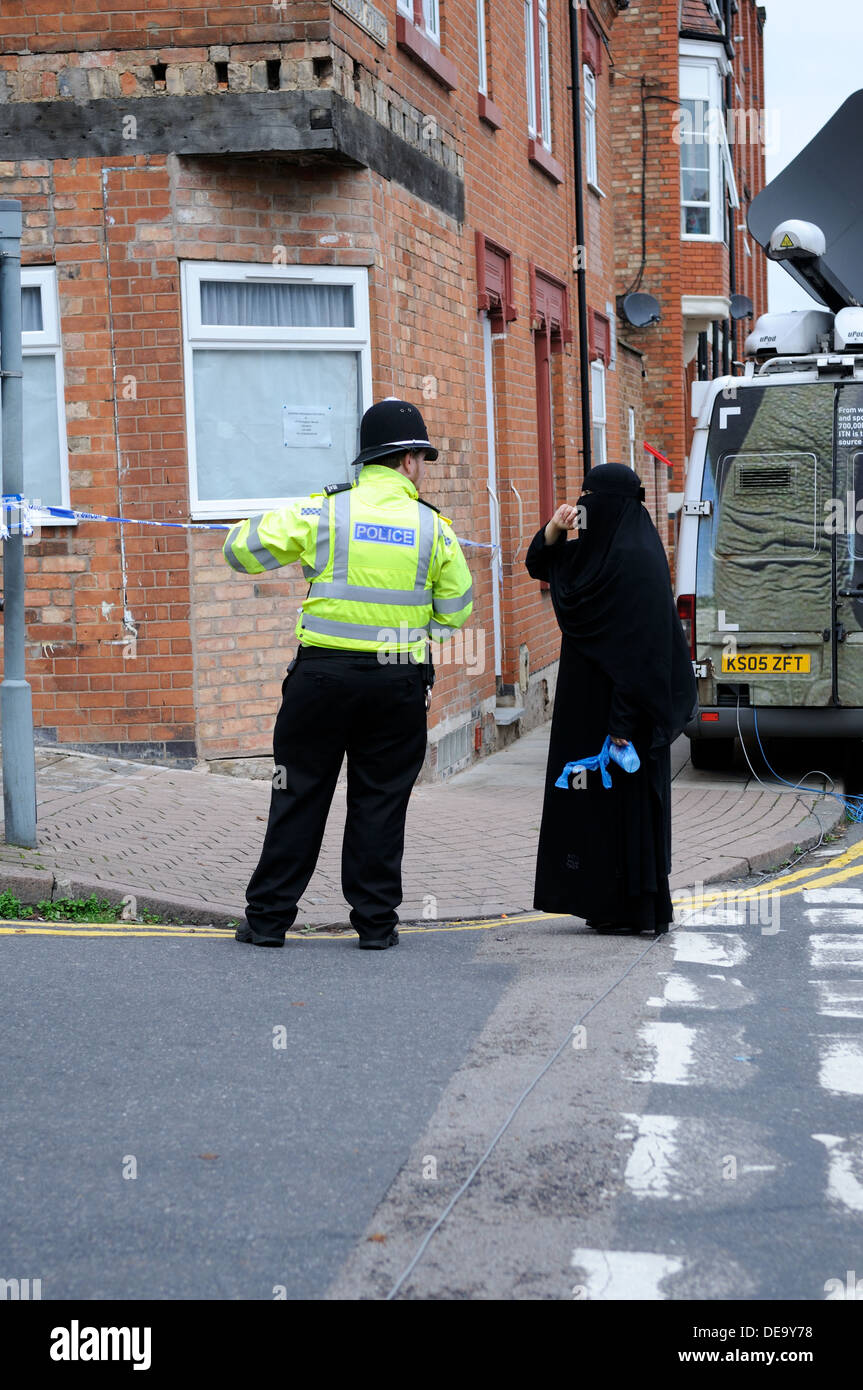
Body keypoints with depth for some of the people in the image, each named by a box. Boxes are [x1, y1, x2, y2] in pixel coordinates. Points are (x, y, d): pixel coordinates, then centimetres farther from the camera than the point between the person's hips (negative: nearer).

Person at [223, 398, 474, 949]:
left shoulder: (324, 510, -2)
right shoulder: (433, 526, 2)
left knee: (301, 795, 8)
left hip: (323, 673, 0)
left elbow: (242, 548, -3)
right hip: (399, 684, 0)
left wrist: (262, 525, 19)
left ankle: (268, 918, 13)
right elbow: (456, 610, 8)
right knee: (381, 801, 9)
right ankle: (376, 921, 12)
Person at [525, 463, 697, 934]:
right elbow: (539, 564, 22)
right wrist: (554, 529, 0)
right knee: (595, 796, 13)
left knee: (622, 798, -3)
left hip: (618, 703, -10)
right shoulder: (599, 548, 10)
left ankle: (636, 909, 4)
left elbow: (642, 642, -23)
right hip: (589, 700, 10)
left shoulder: (635, 559, -19)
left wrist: (624, 719, -24)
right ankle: (611, 902, 20)